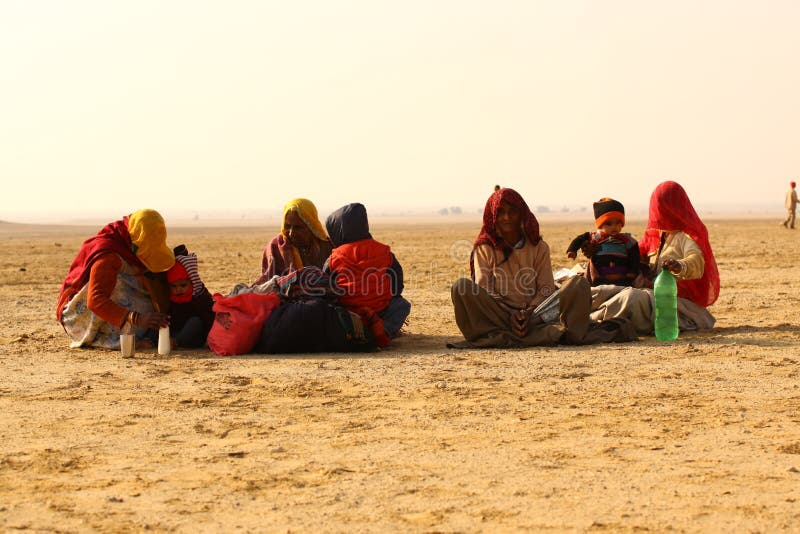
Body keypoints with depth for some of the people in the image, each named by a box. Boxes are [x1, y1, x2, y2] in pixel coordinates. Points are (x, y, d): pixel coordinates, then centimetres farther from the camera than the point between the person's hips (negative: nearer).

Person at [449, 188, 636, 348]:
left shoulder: (538, 247, 14)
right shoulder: (484, 249, 10)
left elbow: (546, 288, 6)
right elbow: (483, 289, -1)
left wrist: (528, 312, -14)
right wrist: (509, 314, -17)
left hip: (535, 314, 1)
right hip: (499, 314, -1)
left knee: (578, 283, -18)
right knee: (461, 287, -30)